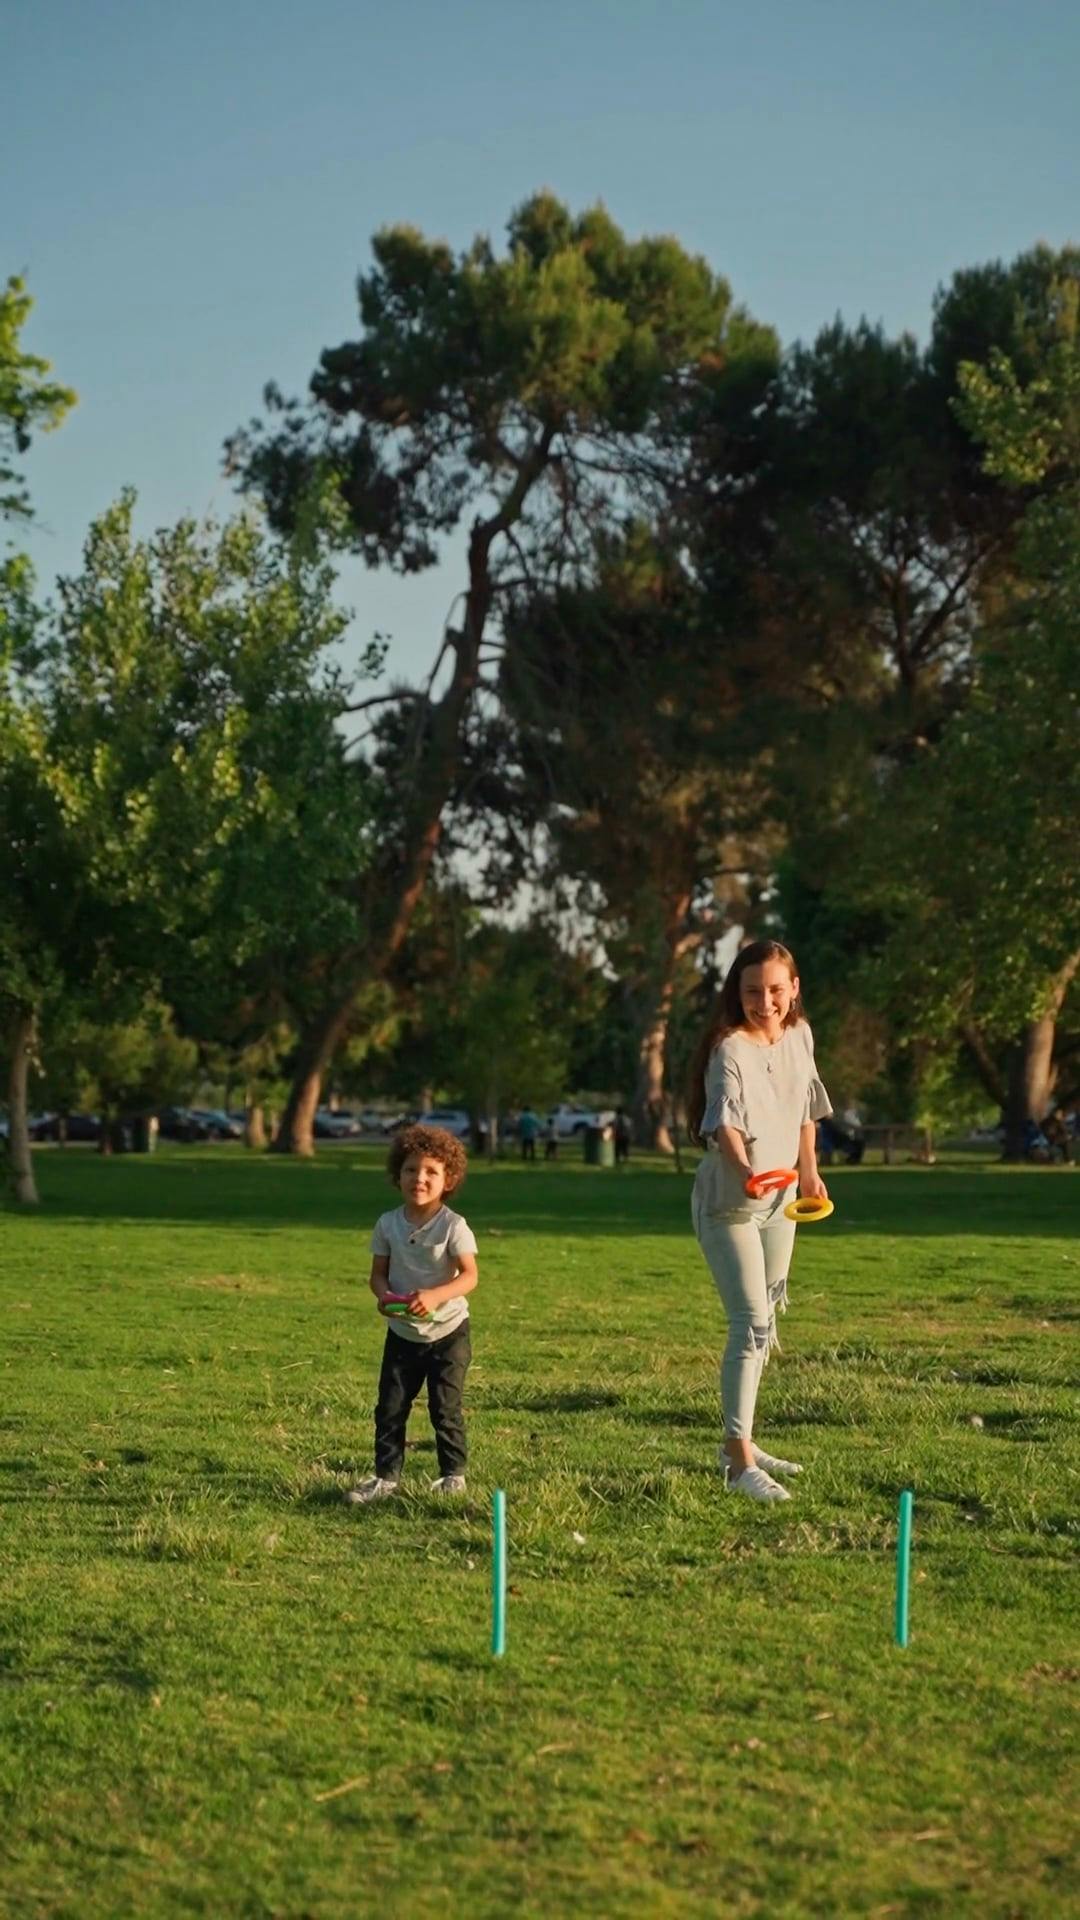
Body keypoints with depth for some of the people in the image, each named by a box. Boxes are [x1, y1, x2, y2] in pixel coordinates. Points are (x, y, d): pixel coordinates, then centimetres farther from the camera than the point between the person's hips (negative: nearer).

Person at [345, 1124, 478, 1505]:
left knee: (445, 1406, 2)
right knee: (389, 1407, 4)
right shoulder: (388, 1224, -2)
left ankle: (453, 1474, 17)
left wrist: (434, 1296, -34)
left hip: (447, 1332, -4)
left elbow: (469, 1276, -18)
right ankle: (386, 1475, 15)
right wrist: (383, 1294, -20)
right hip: (402, 1333, 4)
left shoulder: (453, 1226, -14)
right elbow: (378, 1273, 3)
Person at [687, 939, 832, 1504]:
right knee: (750, 1325, -14)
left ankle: (739, 1440, 30)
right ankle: (740, 1463, -9)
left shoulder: (799, 1036, 0)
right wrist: (746, 1169, -56)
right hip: (728, 1203, -8)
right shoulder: (731, 1050, -22)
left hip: (780, 1200, 8)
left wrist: (809, 1170, 21)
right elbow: (726, 1121, -38)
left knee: (763, 1323, 16)